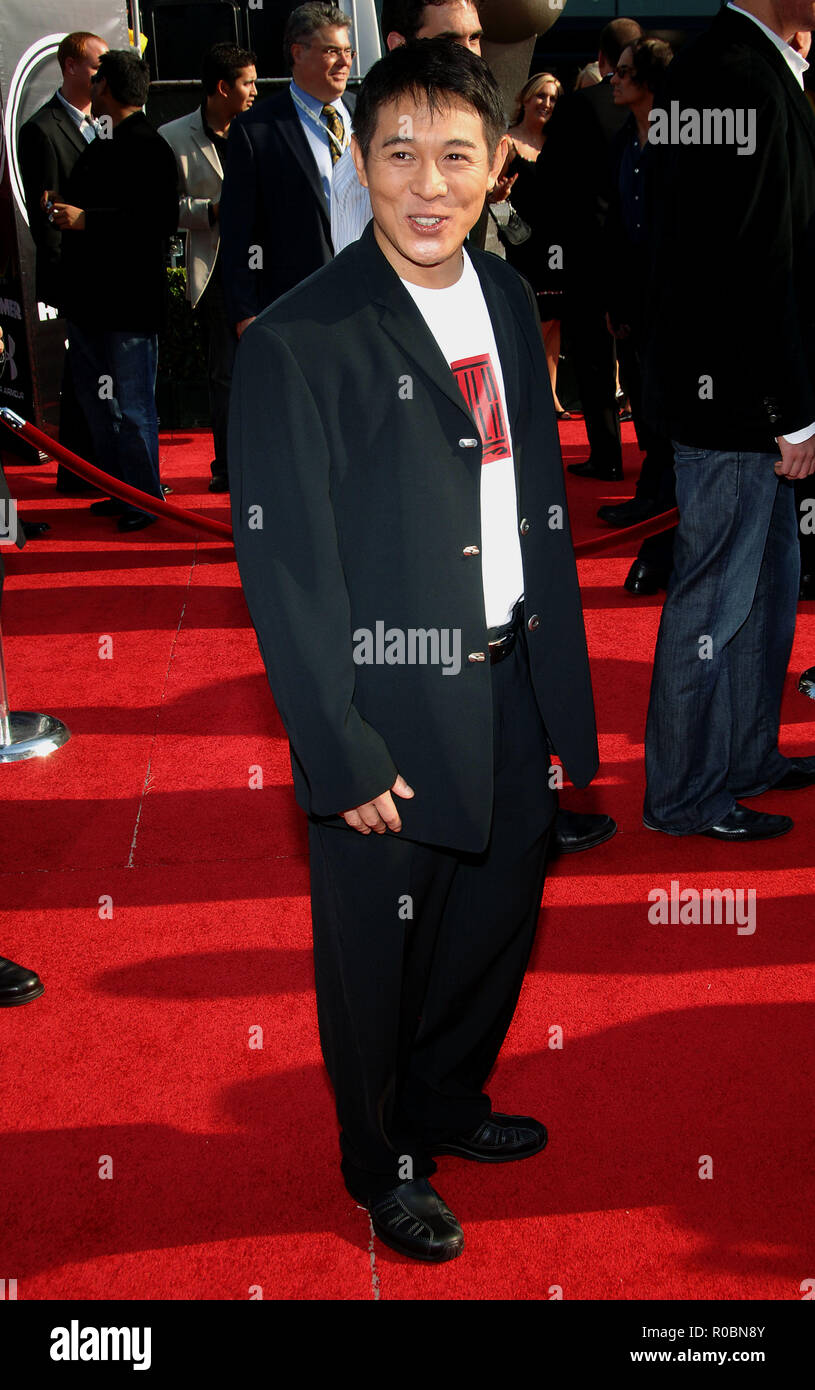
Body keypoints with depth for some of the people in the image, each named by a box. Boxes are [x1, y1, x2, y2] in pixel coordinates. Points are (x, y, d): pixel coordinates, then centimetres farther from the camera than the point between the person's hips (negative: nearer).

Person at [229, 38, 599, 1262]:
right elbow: (284, 569, -17)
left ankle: (449, 1104, 49)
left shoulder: (509, 300, 4)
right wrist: (345, 757, -17)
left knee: (499, 915, 23)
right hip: (390, 713, -6)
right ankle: (383, 1162, 39)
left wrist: (560, 682, 9)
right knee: (378, 958, 13)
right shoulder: (297, 344, -17)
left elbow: (542, 500, 10)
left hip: (511, 689, 7)